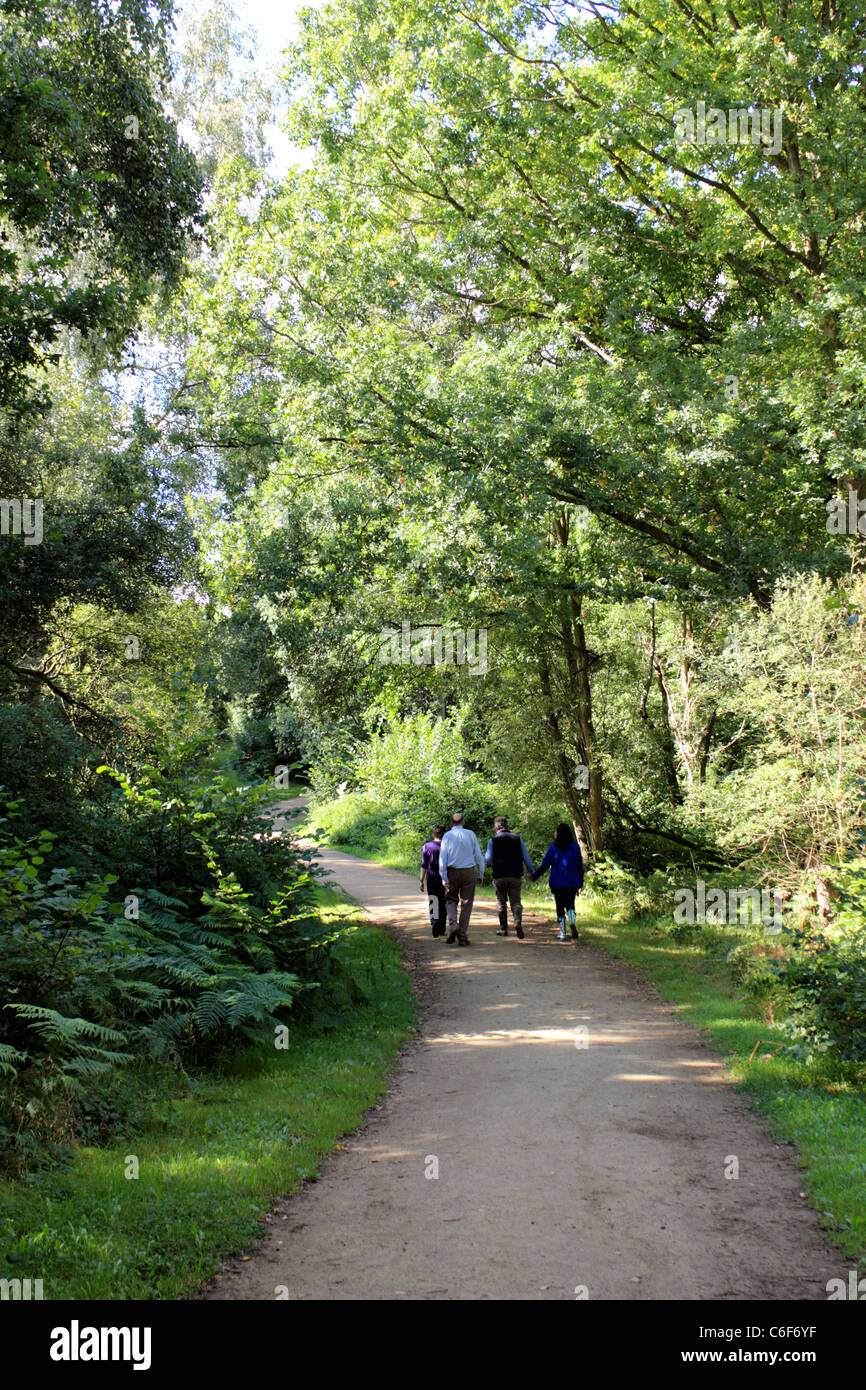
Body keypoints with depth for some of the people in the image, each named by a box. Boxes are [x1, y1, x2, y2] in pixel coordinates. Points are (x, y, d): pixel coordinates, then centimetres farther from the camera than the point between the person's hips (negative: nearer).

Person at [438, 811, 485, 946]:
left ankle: (453, 924, -10)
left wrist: (444, 878, -3)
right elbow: (479, 856, 3)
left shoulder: (447, 835, 0)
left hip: (452, 872, 0)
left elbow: (442, 859, -5)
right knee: (466, 903, 7)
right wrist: (481, 874, 11)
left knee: (451, 900, 17)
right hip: (469, 871, 0)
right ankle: (462, 937, 6)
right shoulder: (471, 834, 3)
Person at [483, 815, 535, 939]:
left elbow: (487, 860, -3)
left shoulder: (493, 841, -3)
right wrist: (532, 871, 13)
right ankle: (518, 921, -21)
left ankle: (503, 928, 16)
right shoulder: (517, 838, 3)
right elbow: (526, 856, 4)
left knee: (501, 902, 13)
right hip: (516, 876, 1)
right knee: (516, 901, 6)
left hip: (499, 876, -1)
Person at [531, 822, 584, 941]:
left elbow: (545, 865, -5)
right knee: (570, 904, 17)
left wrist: (535, 876, 9)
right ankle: (572, 922, -12)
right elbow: (580, 865, 4)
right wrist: (580, 883, 13)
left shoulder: (553, 847, -8)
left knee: (560, 906, 7)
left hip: (557, 883, -2)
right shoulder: (575, 846, 0)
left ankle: (563, 933, 6)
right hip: (572, 882, 2)